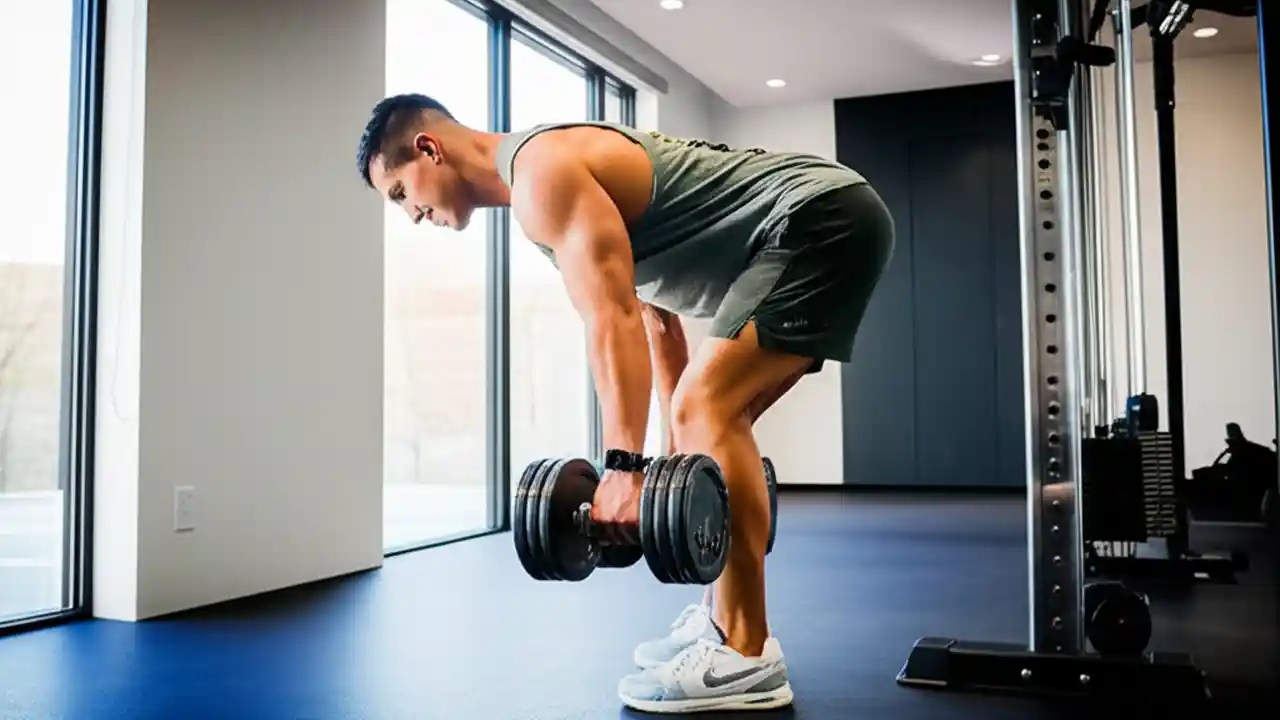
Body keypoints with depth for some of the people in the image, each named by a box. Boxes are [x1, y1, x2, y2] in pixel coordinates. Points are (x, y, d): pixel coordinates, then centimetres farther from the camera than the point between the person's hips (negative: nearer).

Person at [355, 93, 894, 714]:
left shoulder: (539, 171, -12)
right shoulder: (552, 172, 20)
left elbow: (612, 320, -24)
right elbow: (653, 317, 22)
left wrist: (623, 466, -26)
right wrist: (677, 451, 24)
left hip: (819, 219, -10)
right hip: (827, 221, 10)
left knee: (707, 410, -16)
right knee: (712, 415, 10)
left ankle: (744, 656, -10)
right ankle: (725, 618, 16)